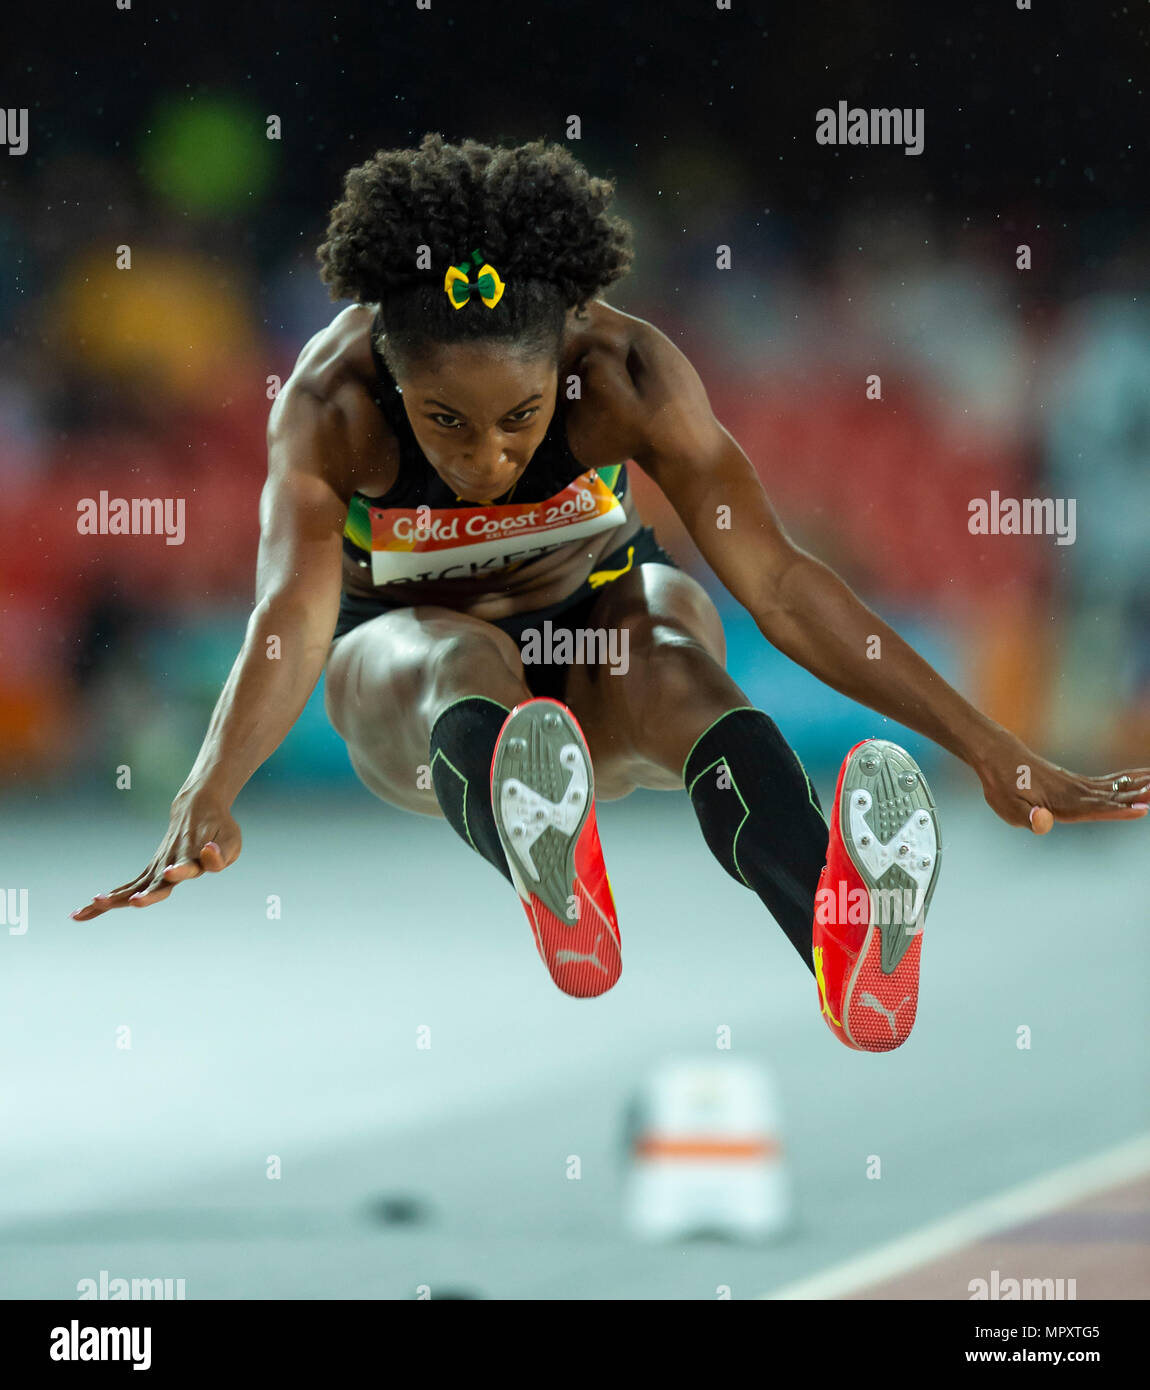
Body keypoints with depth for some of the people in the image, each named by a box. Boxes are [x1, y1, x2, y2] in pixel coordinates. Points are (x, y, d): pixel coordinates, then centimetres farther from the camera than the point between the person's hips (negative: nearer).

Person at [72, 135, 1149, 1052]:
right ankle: (555, 896, -72)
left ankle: (845, 940, -67)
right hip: (405, 661, -1)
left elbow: (775, 581, -28)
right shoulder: (329, 403, -28)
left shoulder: (624, 369, -26)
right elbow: (291, 617, -41)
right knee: (468, 662, -37)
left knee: (672, 669, -36)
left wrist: (988, 749, -34)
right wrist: (205, 804, -60)